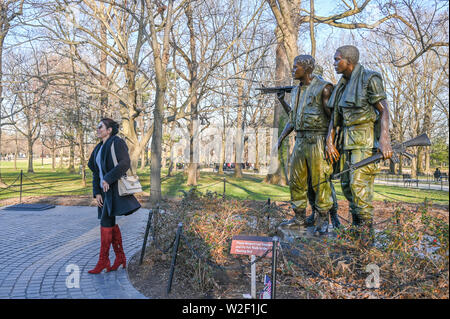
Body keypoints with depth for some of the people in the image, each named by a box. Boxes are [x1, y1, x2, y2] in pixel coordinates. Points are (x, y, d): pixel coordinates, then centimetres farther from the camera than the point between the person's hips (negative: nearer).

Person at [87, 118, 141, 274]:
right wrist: (97, 193, 6)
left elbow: (125, 163, -21)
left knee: (106, 223, -9)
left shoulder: (117, 142, -8)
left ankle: (103, 260, 1)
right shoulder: (99, 149, 17)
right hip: (105, 191, 9)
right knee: (111, 224, 10)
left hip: (115, 189, -9)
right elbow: (96, 172, 16)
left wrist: (108, 179, -23)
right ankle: (120, 257, 19)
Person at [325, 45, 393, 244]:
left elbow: (384, 110, -12)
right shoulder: (343, 85, 14)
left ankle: (367, 233, -3)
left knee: (359, 183, -14)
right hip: (348, 139, 8)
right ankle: (356, 228, 21)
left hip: (366, 138, -8)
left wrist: (385, 140, -25)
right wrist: (329, 142, 3)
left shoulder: (369, 79, -7)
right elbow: (335, 116, 13)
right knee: (347, 183, 8)